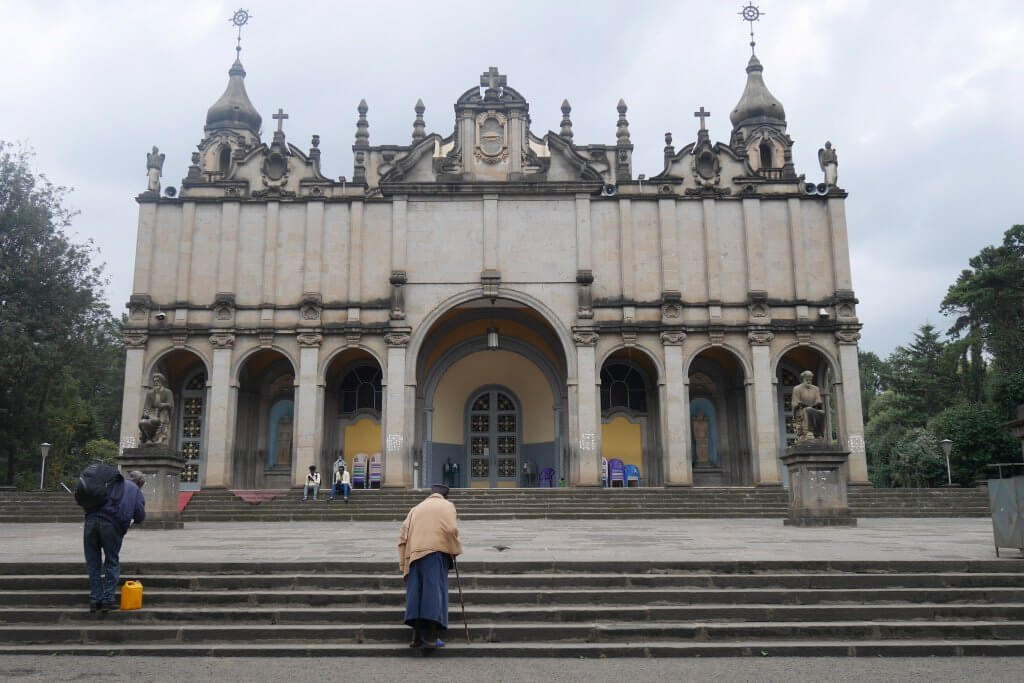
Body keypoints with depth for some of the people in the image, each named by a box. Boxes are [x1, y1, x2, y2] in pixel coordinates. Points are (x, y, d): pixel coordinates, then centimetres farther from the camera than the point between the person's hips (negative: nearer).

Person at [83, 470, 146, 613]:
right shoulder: (137, 492, 16)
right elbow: (140, 516, 6)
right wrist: (131, 521, 27)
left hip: (91, 519, 3)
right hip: (112, 525, -3)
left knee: (93, 563, 13)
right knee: (112, 563, 12)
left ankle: (95, 600, 13)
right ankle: (108, 599, 7)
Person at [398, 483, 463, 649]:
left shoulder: (417, 508, 22)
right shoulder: (447, 505, 10)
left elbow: (403, 535, 15)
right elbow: (451, 529, -8)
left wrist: (403, 564, 15)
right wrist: (455, 551, 5)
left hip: (414, 554, 4)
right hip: (436, 552, -4)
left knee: (416, 593, 7)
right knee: (434, 592, -5)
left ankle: (417, 636, 4)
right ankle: (430, 637, -12)